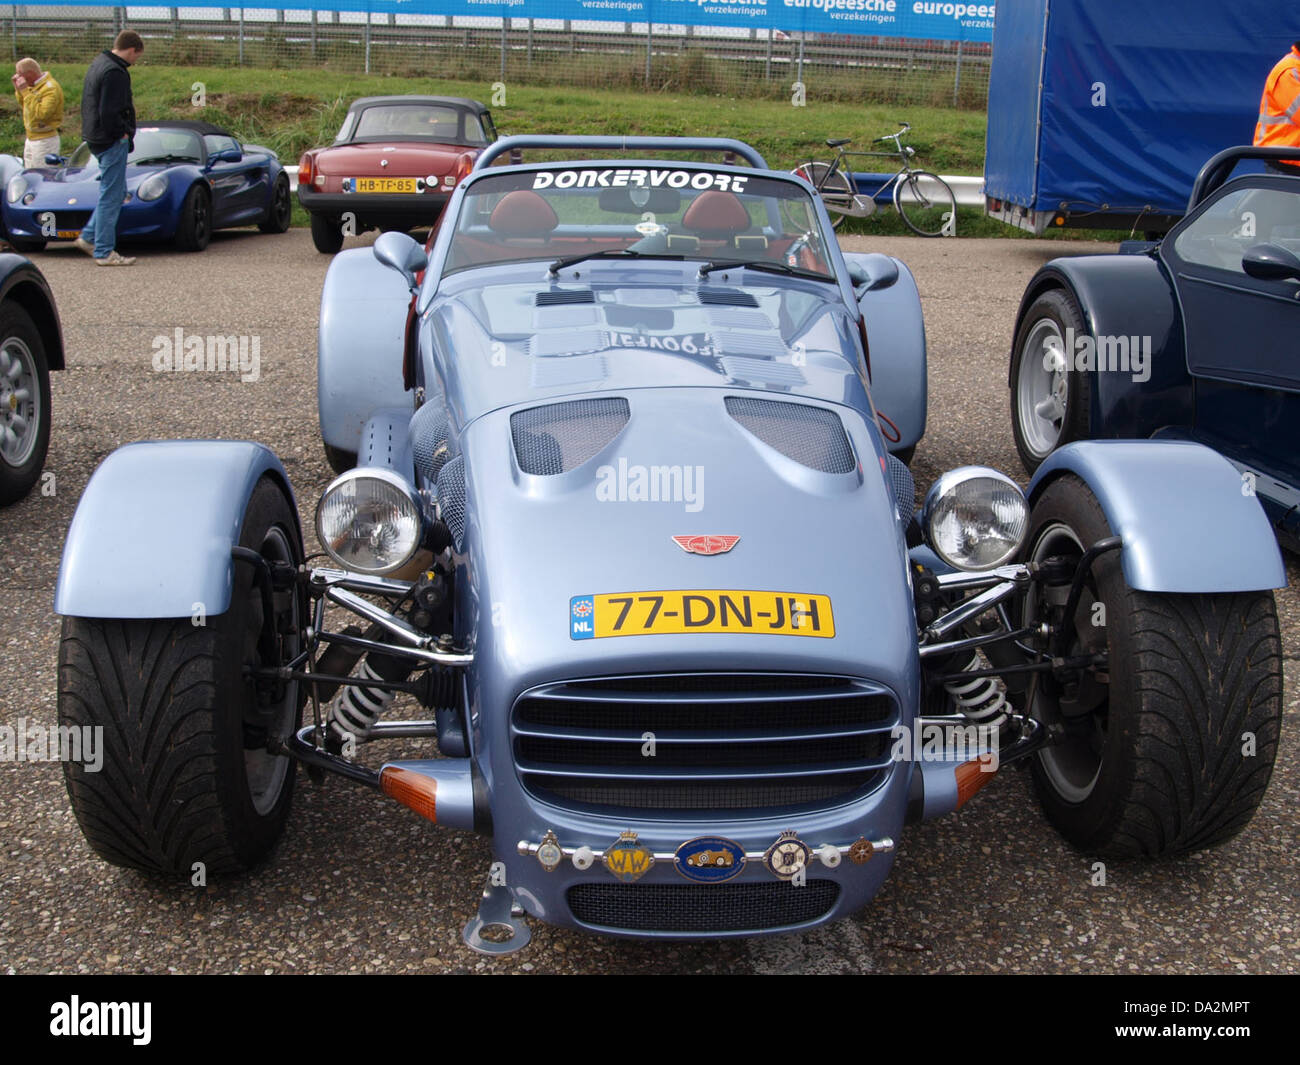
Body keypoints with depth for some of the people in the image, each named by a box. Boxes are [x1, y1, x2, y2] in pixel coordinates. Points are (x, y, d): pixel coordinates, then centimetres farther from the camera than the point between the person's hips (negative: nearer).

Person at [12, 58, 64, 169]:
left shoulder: (51, 88, -20)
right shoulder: (33, 85, 9)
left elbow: (40, 114, -30)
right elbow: (24, 105, 22)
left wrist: (25, 92, -26)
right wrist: (18, 89, 5)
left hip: (45, 140, -10)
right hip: (30, 138, 10)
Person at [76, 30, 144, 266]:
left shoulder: (98, 64, 14)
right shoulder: (115, 73, -19)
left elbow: (89, 105, 19)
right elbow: (109, 113, -26)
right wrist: (123, 134, -10)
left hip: (96, 138, 10)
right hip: (112, 141, -10)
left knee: (116, 192, 19)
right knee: (111, 196, -4)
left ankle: (89, 237, 21)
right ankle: (104, 252, 1)